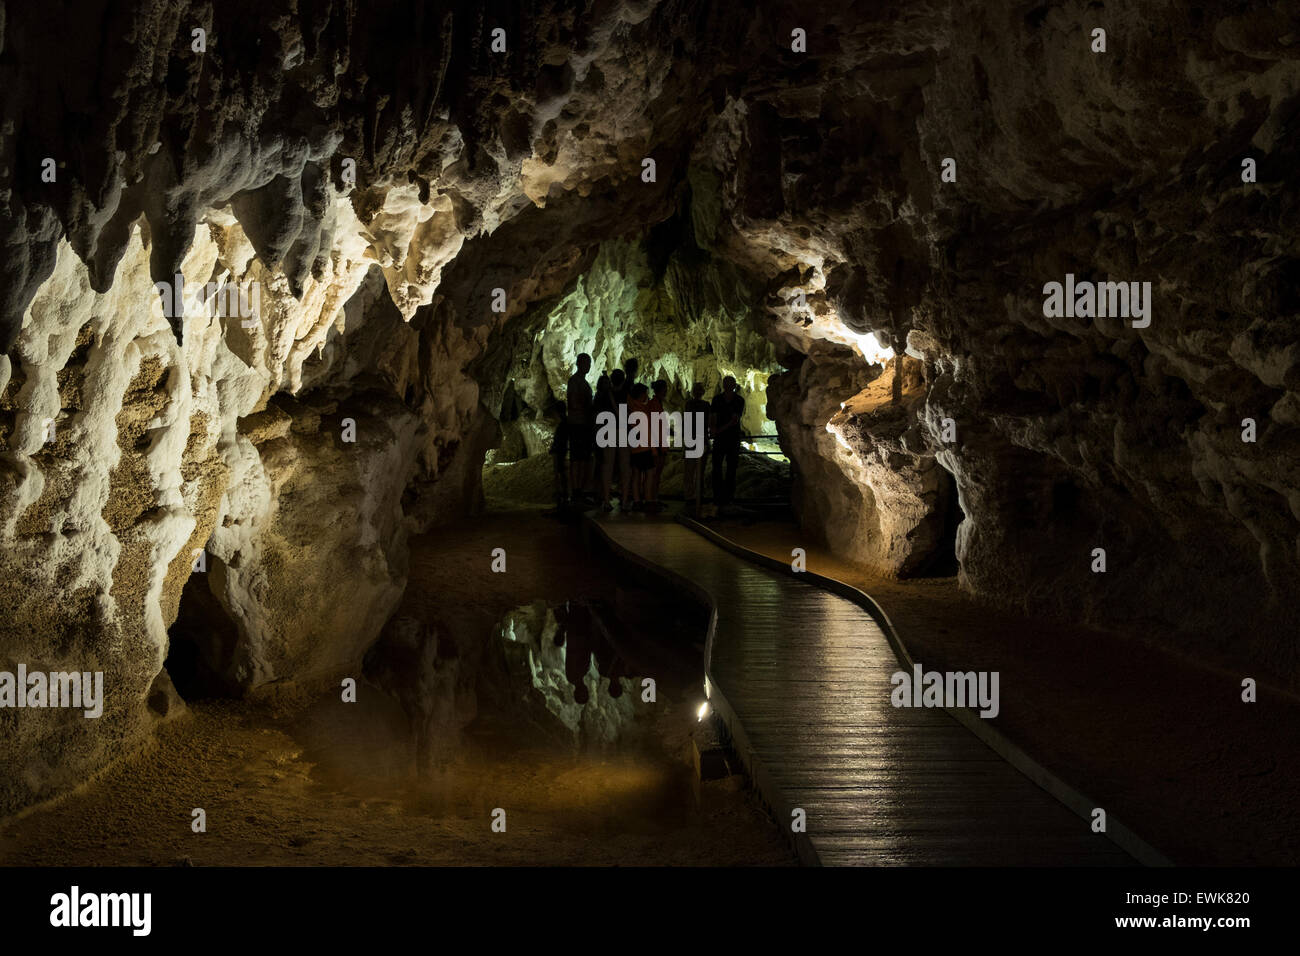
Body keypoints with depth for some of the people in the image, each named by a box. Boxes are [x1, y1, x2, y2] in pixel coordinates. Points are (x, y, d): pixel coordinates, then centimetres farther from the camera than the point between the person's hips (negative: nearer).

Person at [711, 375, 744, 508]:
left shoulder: (739, 401, -4)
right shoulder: (717, 399, 3)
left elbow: (735, 420, -12)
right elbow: (714, 417, -3)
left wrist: (719, 430, -23)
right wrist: (713, 428, -25)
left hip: (733, 438, -1)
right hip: (719, 438, 1)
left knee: (731, 468, 2)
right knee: (716, 467, -4)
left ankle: (728, 497, 8)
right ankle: (717, 497, 0)